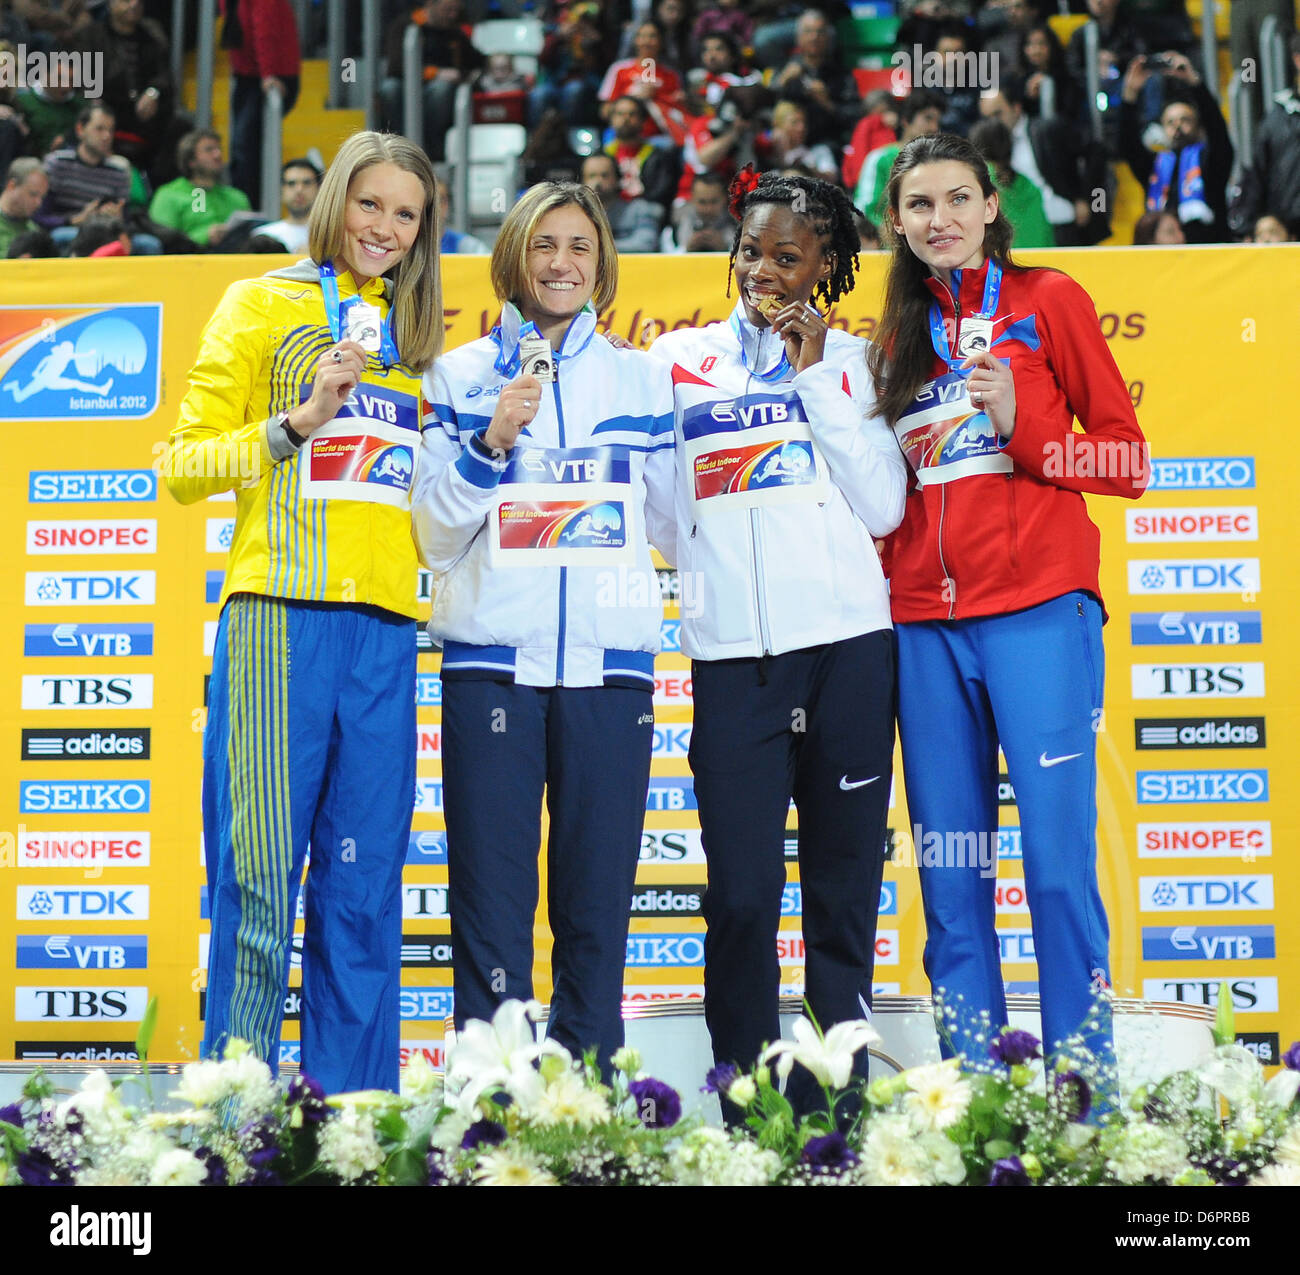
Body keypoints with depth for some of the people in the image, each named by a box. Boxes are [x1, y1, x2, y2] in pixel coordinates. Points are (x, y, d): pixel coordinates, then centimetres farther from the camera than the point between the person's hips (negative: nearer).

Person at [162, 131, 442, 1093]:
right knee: (261, 872, -6)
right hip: (280, 611, -4)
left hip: (385, 624, 4)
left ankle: (353, 1108, 10)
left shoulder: (417, 335, 22)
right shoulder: (262, 304, 8)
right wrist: (299, 421, -10)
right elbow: (185, 467, 3)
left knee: (364, 881, 4)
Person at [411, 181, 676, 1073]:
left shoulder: (642, 378, 15)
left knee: (598, 899, 3)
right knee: (491, 901, -2)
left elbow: (673, 526, 15)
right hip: (493, 657, -1)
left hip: (609, 658, 1)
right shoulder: (463, 374, 10)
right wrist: (492, 441, -8)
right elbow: (435, 536, 5)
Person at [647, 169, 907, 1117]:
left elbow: (884, 506, 0)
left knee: (844, 887, 2)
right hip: (732, 650, 0)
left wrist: (816, 378, -1)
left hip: (848, 645, 0)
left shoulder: (850, 361, 13)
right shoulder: (680, 359, 14)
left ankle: (838, 1099, 11)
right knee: (741, 894, -6)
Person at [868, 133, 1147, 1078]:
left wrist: (1020, 425, -11)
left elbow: (1127, 459, 3)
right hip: (924, 619, 4)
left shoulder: (1048, 300, 7)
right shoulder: (898, 338, 19)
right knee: (950, 871, 2)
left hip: (1037, 605, -4)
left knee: (1059, 857, -9)